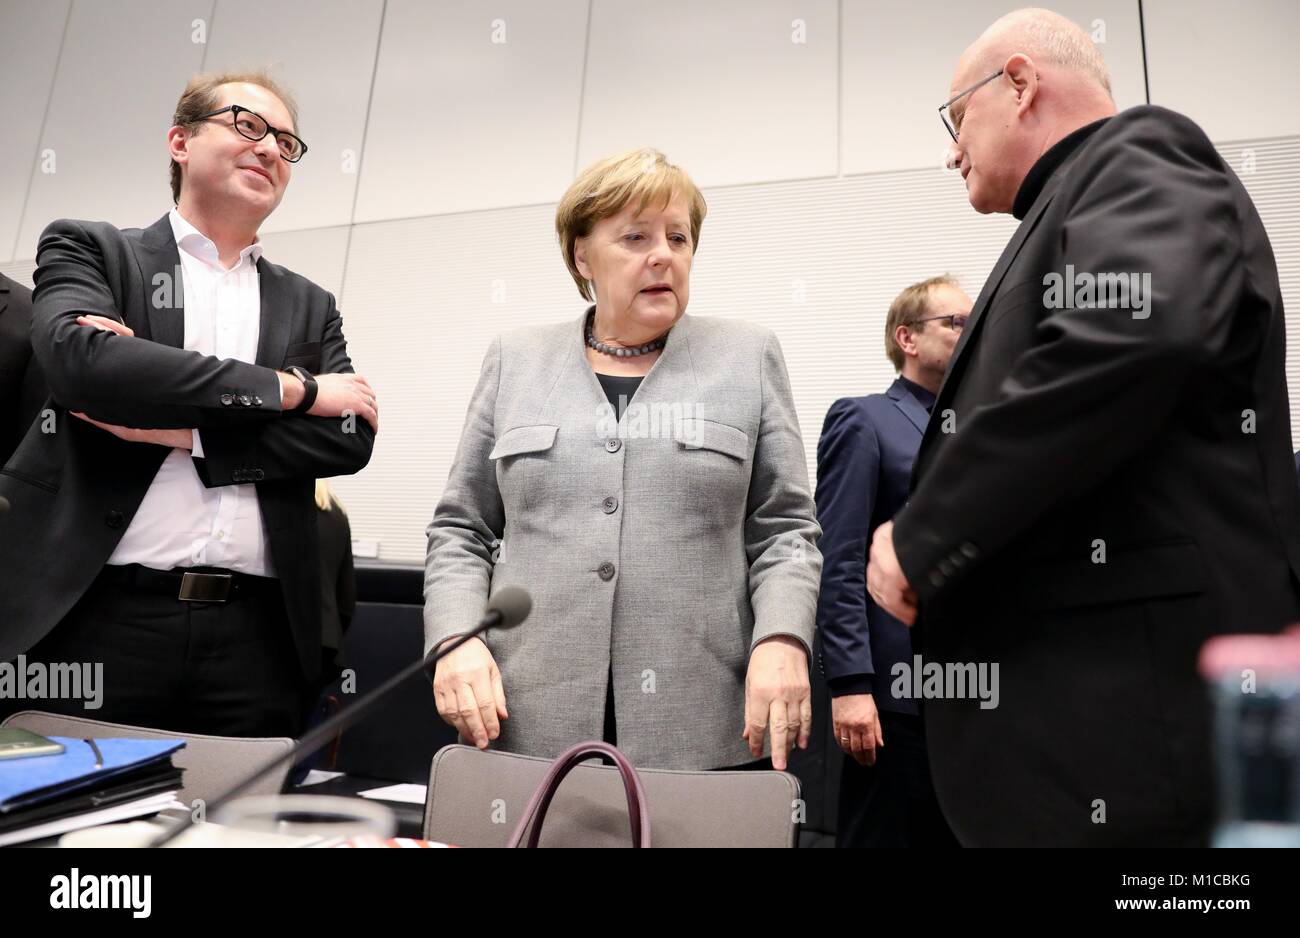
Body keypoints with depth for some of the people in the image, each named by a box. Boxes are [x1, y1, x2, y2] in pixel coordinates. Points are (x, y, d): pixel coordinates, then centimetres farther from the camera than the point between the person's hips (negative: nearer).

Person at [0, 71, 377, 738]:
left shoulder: (309, 306, 15)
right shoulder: (88, 249, 9)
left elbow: (350, 438, 0)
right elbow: (80, 358, -13)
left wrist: (179, 430, -10)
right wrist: (287, 387, -10)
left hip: (253, 635, 3)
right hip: (98, 616, -2)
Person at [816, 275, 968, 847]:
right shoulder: (862, 421, -4)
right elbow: (837, 564, -11)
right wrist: (850, 685, -18)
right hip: (899, 693, -7)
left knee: (958, 834, 13)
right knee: (883, 834, 3)